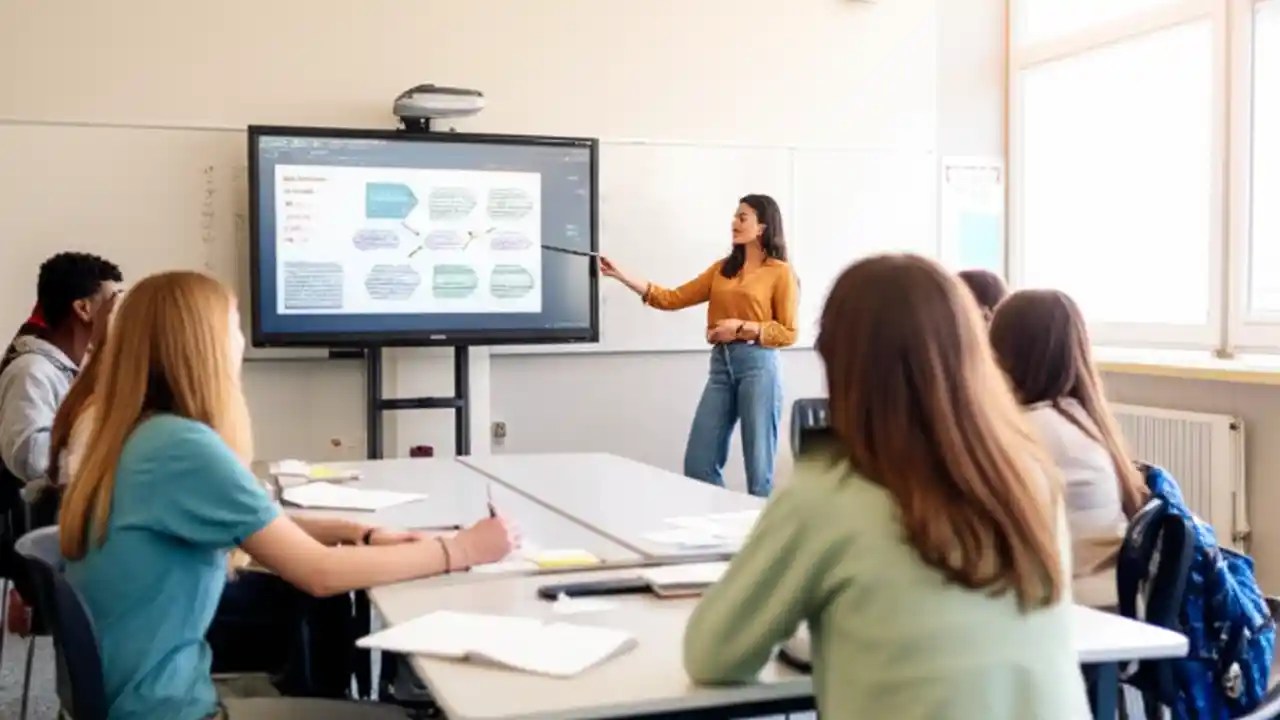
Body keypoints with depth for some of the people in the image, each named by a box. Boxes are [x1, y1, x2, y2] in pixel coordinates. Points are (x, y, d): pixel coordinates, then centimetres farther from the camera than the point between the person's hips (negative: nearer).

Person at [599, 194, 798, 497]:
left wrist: (741, 328, -14)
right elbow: (673, 298, 9)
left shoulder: (780, 272, -1)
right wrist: (622, 276, 2)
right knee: (698, 463, 5)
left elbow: (788, 333, -3)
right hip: (721, 364, 6)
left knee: (758, 466, 0)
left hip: (758, 366, -6)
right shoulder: (722, 268, 14)